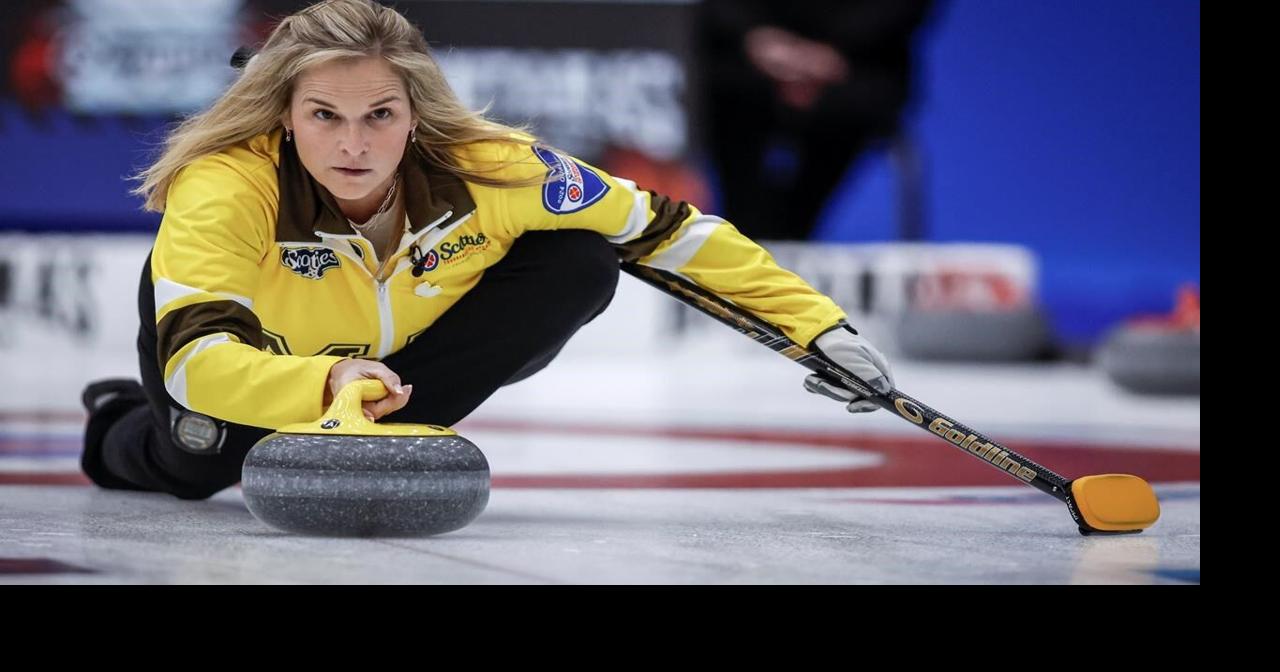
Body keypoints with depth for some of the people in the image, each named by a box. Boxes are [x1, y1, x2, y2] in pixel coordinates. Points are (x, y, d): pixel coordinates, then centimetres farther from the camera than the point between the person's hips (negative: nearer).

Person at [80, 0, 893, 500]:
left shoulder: (490, 170, -32)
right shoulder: (224, 188, -40)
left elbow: (664, 229, -21)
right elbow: (194, 355, -51)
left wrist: (817, 324, -22)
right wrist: (327, 383, -69)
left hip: (408, 338, 2)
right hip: (263, 340, -1)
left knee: (580, 263, -22)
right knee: (200, 461, -32)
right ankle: (120, 432, 8)